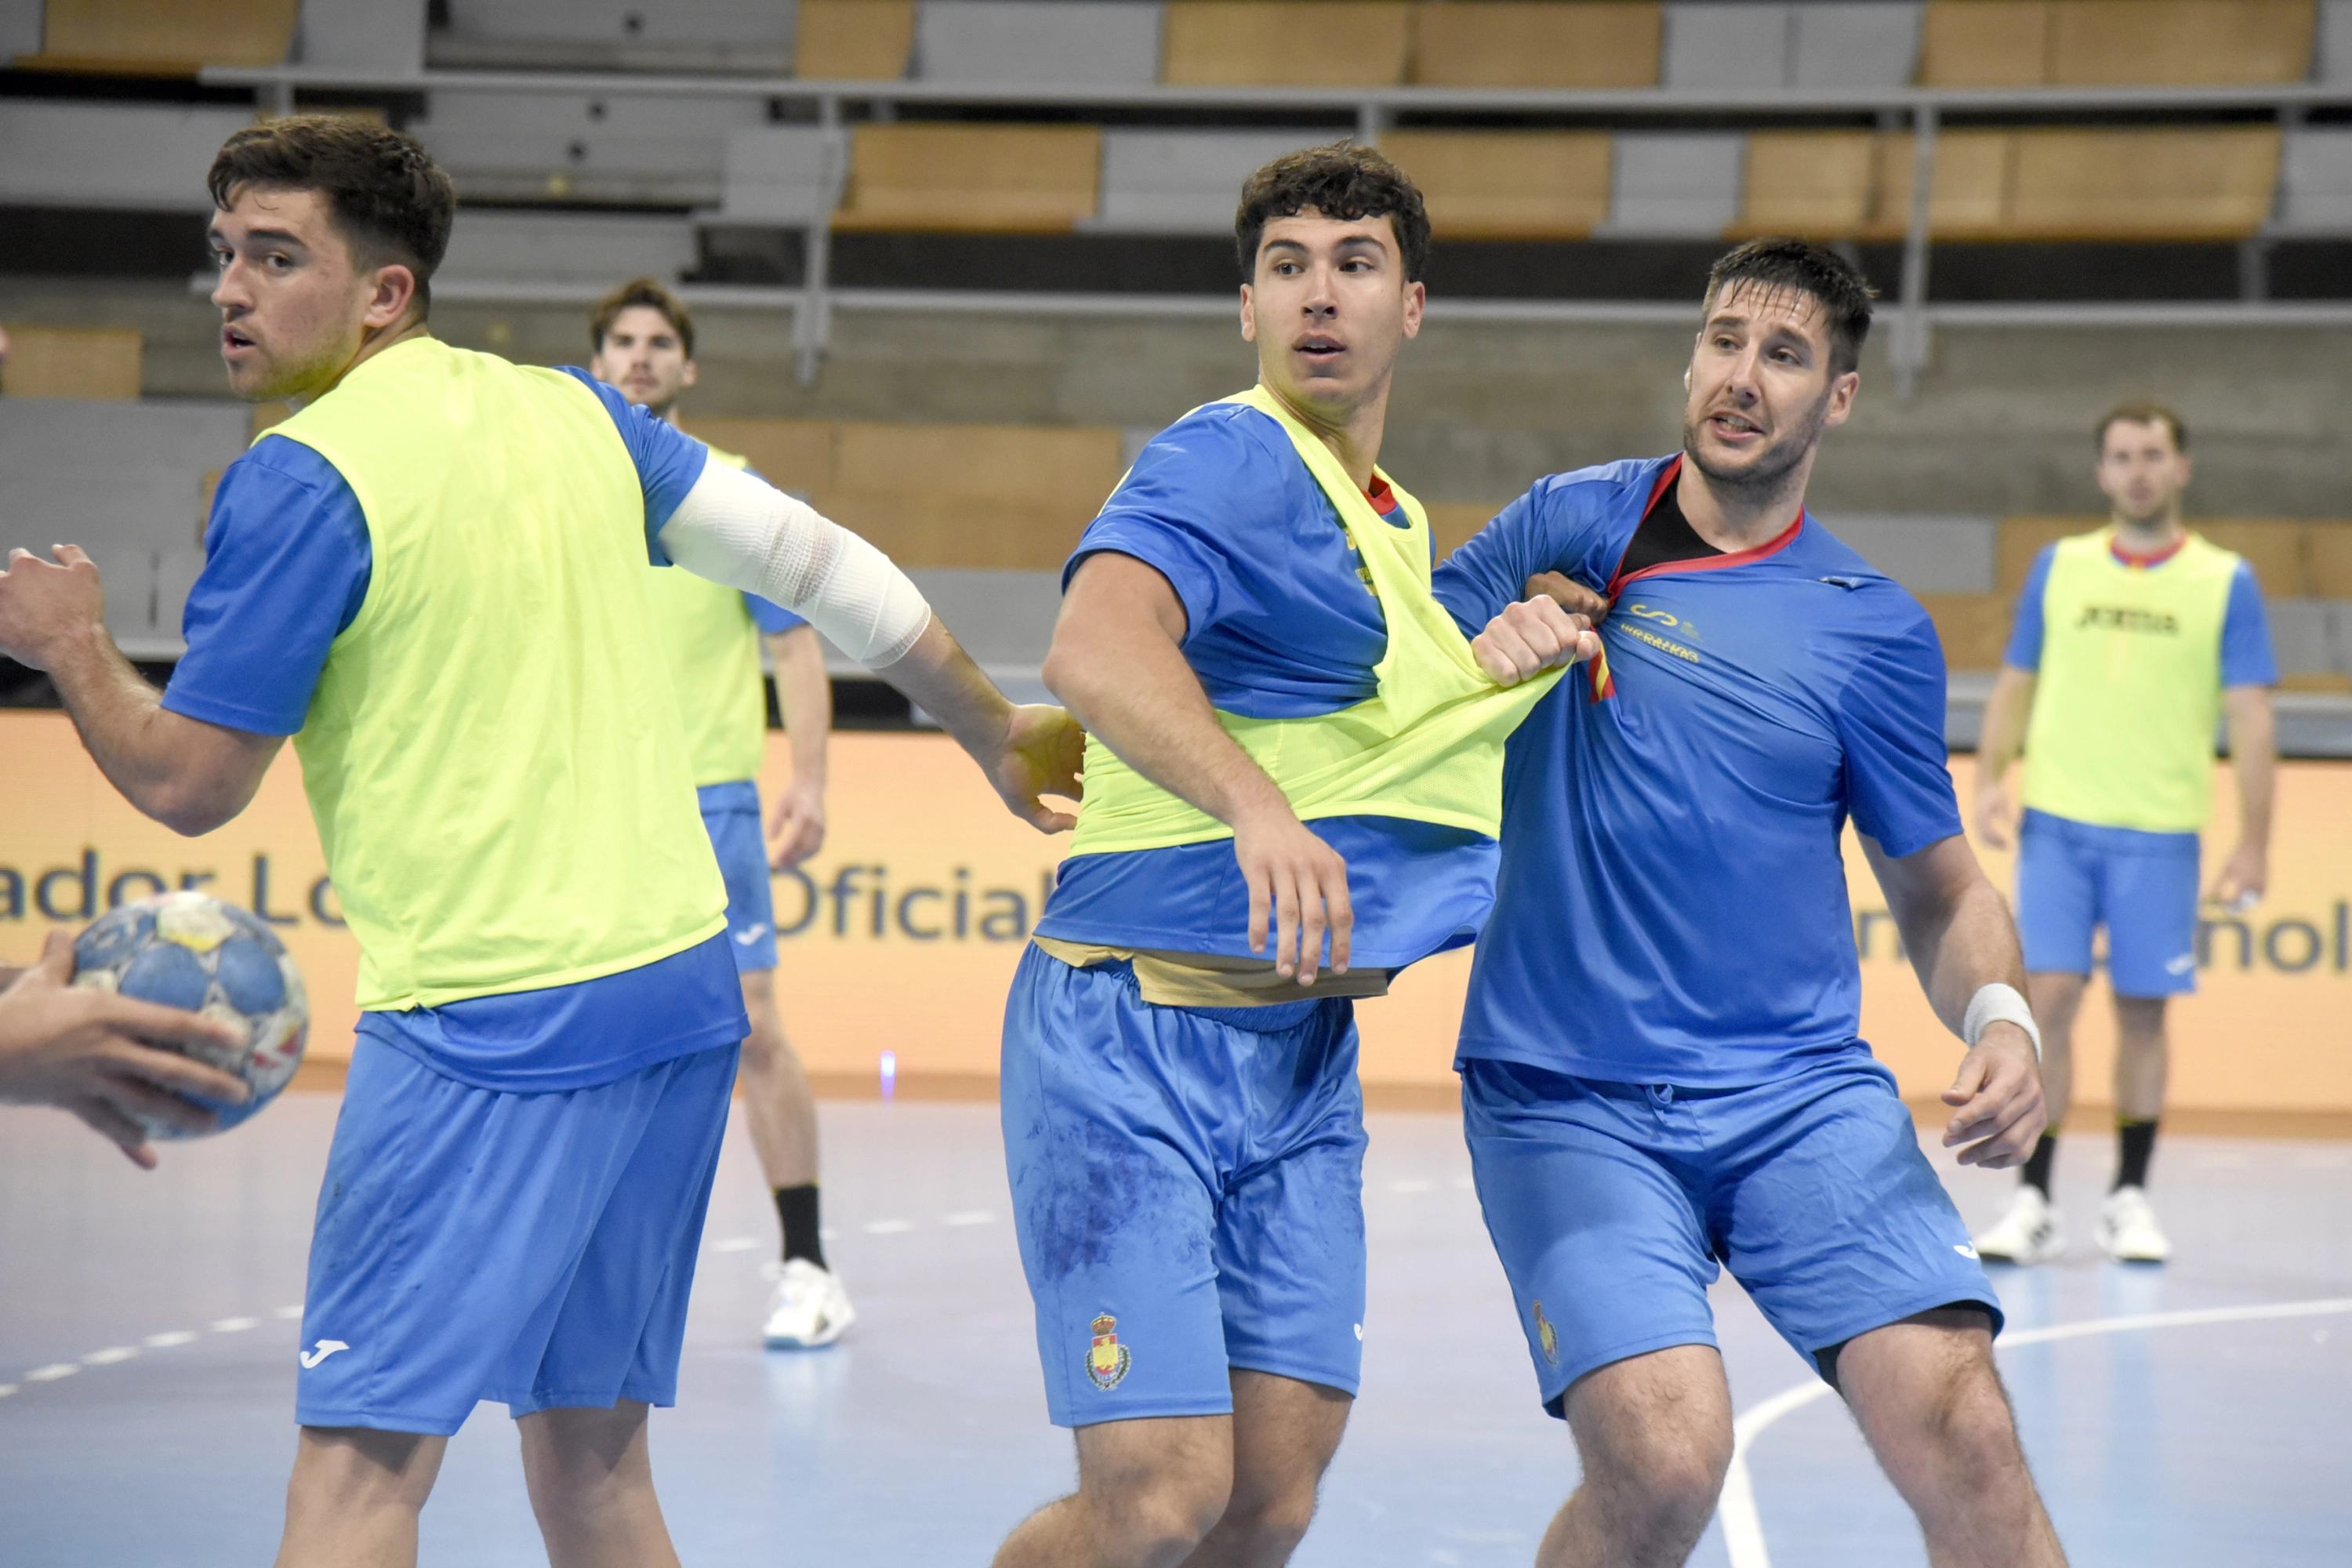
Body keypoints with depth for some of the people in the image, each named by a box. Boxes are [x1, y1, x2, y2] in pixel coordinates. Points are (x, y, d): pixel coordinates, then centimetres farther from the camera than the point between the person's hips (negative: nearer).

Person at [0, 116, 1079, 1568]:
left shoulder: (301, 483, -9)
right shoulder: (572, 410, 11)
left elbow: (189, 782, -6)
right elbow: (813, 554, 15)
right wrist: (993, 727, 28)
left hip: (484, 1029, -8)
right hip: (680, 988, 8)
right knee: (590, 1449, 15)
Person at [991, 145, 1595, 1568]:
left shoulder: (1398, 525, 18)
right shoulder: (1226, 460, -9)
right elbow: (1095, 649, -28)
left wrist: (1517, 643, 13)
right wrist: (1257, 808, -44)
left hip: (1303, 1059, 8)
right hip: (1130, 1033, -8)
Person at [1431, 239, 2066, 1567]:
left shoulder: (1876, 631, 6)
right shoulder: (1572, 525, 6)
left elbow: (1940, 889, 15)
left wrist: (2001, 1021, -6)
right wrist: (1485, 655, -9)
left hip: (1805, 1093, 1)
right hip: (1565, 1096, -1)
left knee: (1963, 1430, -20)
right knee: (1664, 1453, -23)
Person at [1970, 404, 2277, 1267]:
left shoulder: (2225, 582, 2)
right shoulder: (2057, 567, 8)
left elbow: (2250, 719, 1)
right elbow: (2015, 685, 14)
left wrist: (2253, 843, -4)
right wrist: (1990, 781, -1)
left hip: (2160, 832, -1)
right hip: (2056, 822, 1)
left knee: (2142, 1011, 5)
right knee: (2046, 1000, -7)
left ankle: (2129, 1198, 17)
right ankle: (2033, 1201, -3)